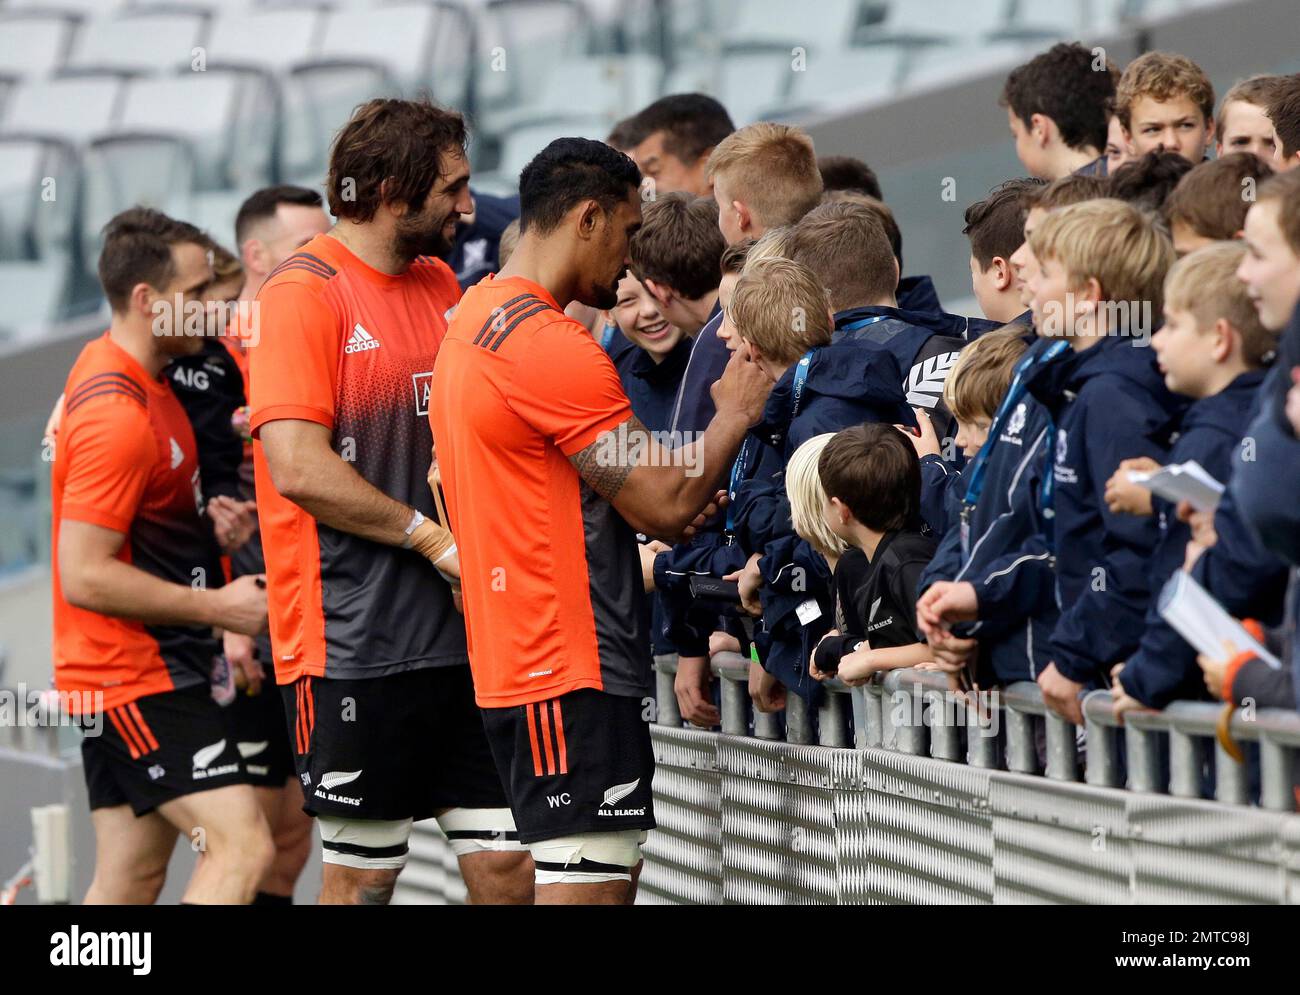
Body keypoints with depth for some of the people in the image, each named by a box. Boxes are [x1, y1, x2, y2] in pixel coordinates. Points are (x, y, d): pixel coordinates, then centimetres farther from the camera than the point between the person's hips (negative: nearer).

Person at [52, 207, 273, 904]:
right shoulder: (118, 416, -20)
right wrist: (215, 607, -17)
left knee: (130, 881, 10)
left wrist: (207, 521, 11)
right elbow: (84, 578, -23)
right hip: (135, 680, -10)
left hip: (155, 672, 10)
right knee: (243, 847, -17)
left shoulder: (110, 370, 12)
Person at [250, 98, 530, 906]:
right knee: (363, 876, 0)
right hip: (356, 647, -7)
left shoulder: (441, 285, 14)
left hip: (463, 629, 7)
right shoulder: (303, 294, -10)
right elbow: (299, 469, -18)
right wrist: (434, 539, -13)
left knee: (506, 863, 3)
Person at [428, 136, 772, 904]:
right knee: (586, 886, -11)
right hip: (573, 669, -10)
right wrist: (737, 412, -1)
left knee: (613, 873, 13)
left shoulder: (474, 321, 16)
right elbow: (666, 502, -16)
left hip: (524, 661, 10)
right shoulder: (551, 345, -17)